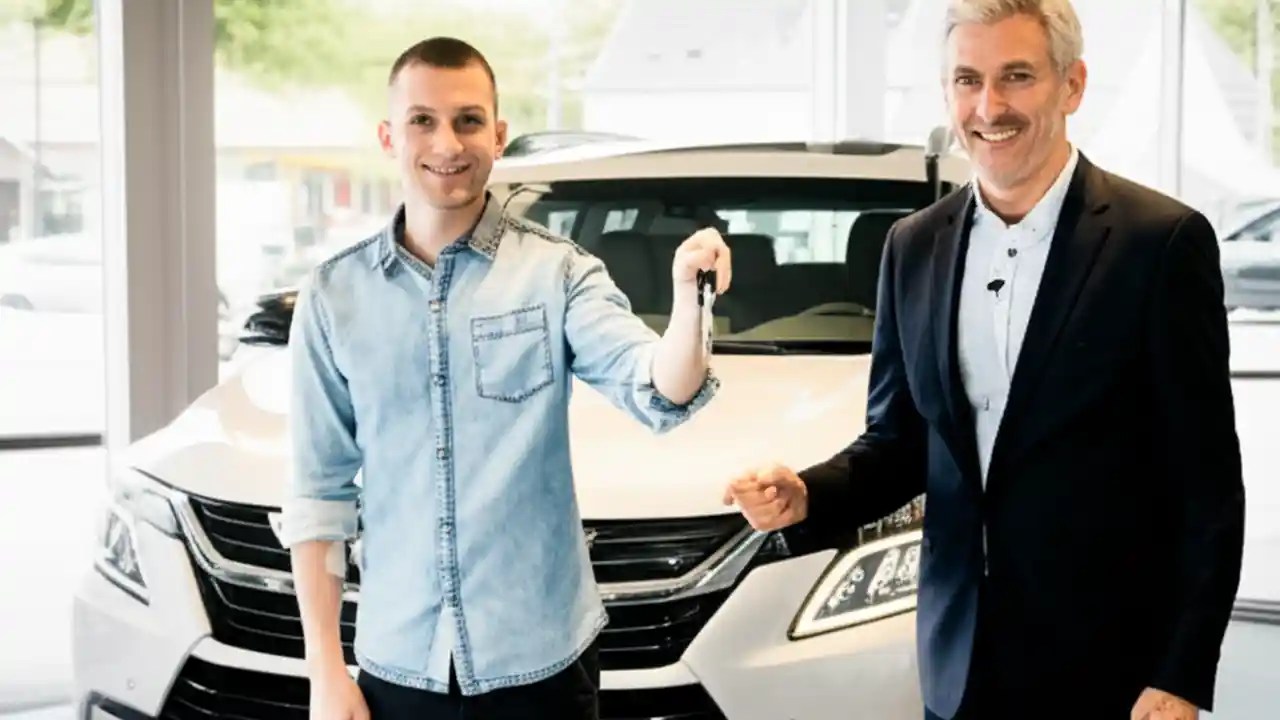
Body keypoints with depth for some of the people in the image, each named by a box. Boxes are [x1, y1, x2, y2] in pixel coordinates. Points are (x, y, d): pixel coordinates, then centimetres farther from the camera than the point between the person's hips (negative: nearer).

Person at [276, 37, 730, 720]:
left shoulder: (556, 271, -4)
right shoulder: (334, 293, 1)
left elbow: (662, 395, -17)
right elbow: (319, 492, 3)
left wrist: (687, 299, -37)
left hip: (540, 659, -1)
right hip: (398, 663, 1)